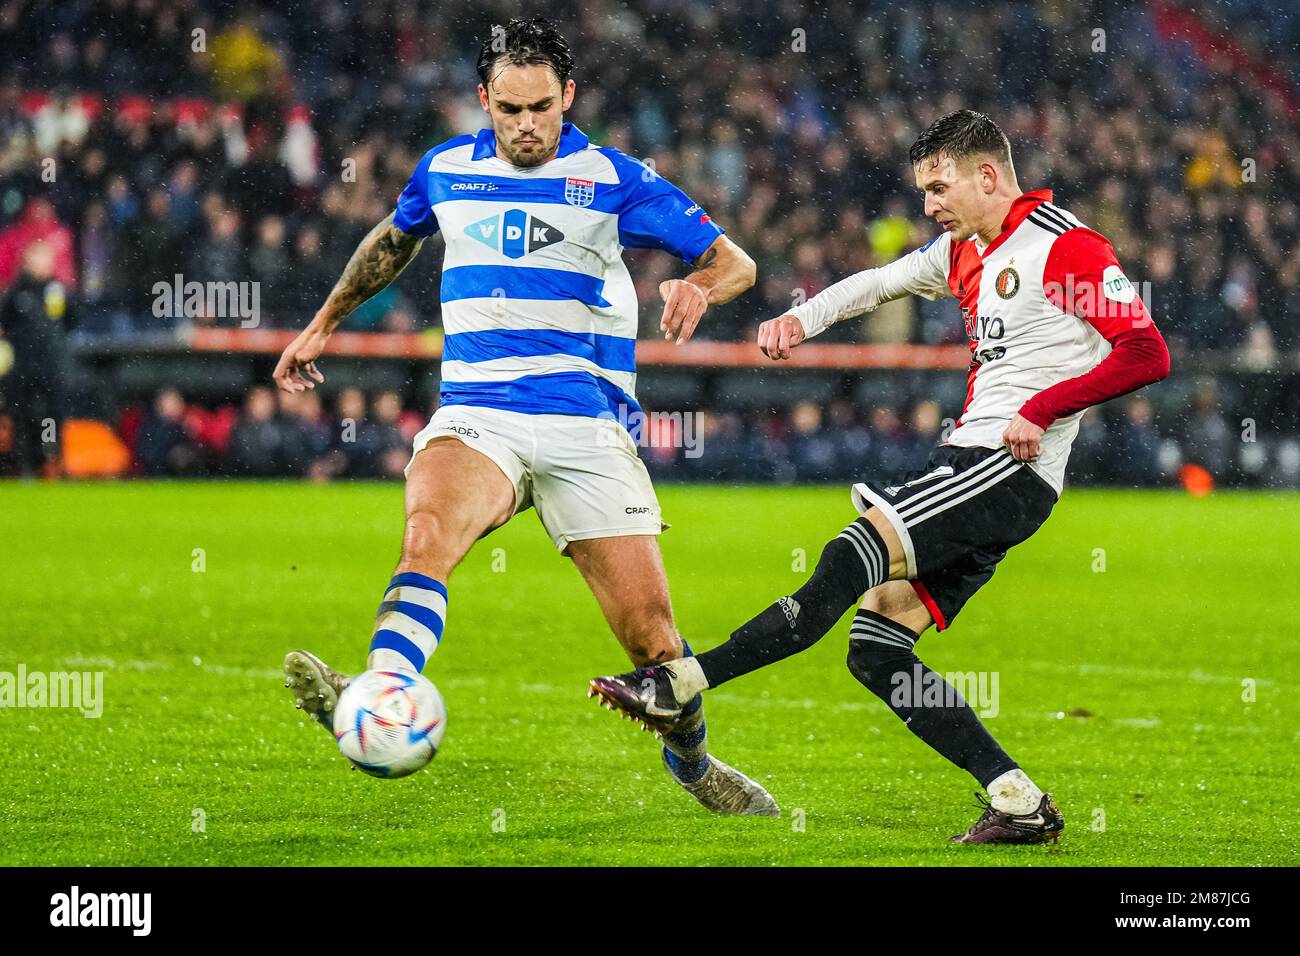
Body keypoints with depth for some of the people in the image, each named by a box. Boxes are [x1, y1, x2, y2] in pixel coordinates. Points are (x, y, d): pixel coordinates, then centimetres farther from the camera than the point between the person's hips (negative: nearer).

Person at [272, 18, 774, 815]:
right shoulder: (446, 171, 12)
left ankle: (693, 758, 25)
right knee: (428, 530, -33)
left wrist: (700, 287, -19)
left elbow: (735, 263, 4)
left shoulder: (613, 180, 3)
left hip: (587, 426, -1)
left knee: (649, 629, -4)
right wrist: (324, 323, 37)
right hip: (476, 415, 1)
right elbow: (393, 242, 34)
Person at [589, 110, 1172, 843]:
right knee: (876, 648, -1)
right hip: (972, 463, 10)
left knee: (851, 558, -23)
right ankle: (1021, 806, -4)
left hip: (1010, 469, -10)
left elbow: (1147, 355, -13)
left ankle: (681, 684, -25)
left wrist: (1042, 407, -19)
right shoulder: (963, 252, 20)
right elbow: (881, 283, 31)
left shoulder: (1067, 247, -7)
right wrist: (800, 320, 12)